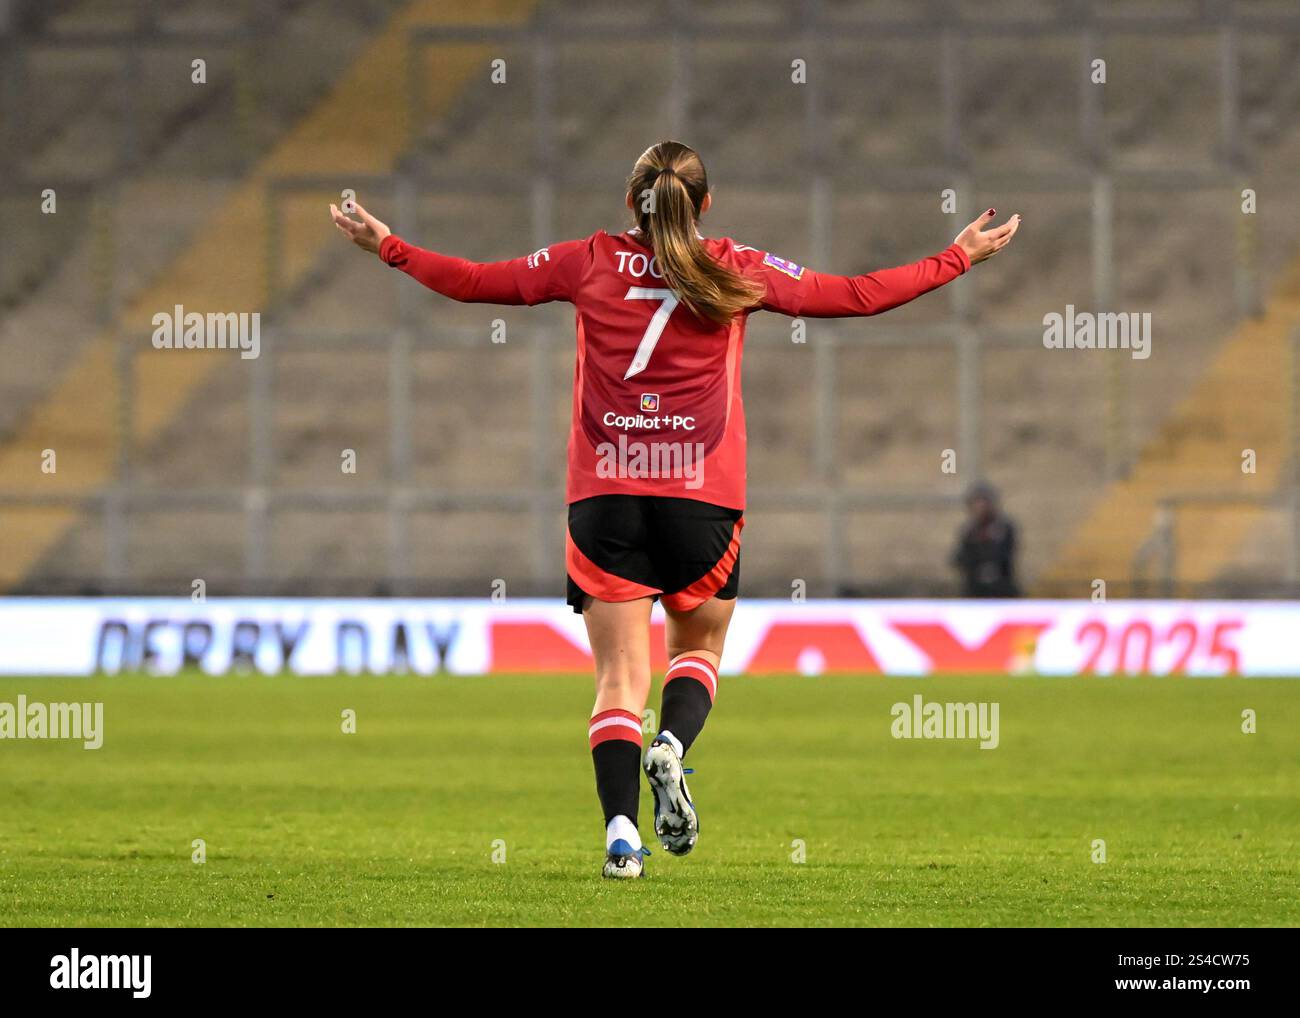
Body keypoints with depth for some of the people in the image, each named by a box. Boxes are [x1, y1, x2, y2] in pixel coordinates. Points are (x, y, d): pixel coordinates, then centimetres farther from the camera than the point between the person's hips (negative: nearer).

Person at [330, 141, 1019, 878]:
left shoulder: (590, 263, 4)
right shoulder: (735, 272, 2)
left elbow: (474, 282, 11)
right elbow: (855, 296, 6)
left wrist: (390, 249, 25)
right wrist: (958, 259, 16)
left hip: (605, 497, 0)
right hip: (702, 498, 0)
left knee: (621, 671, 1)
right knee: (700, 645, 19)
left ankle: (622, 831, -14)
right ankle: (672, 746, -12)